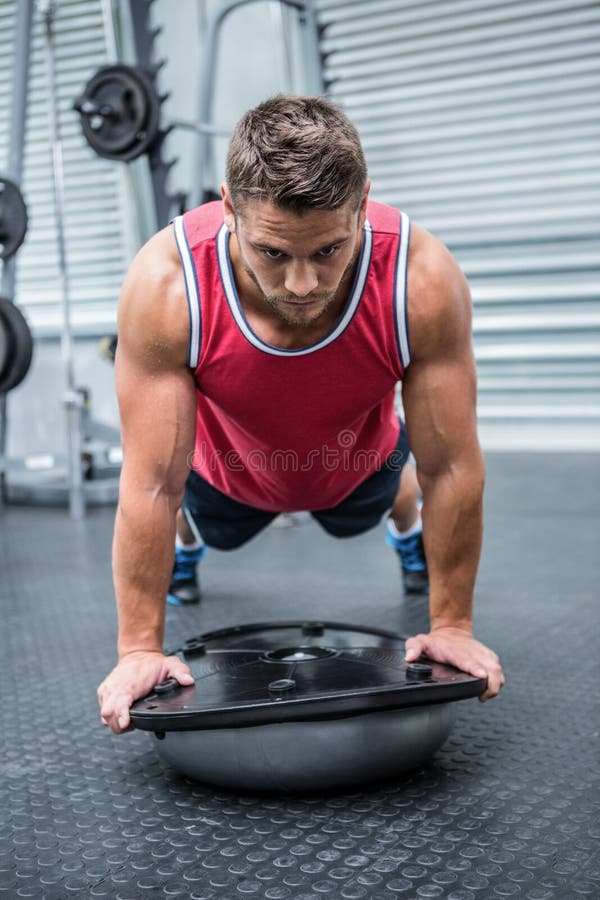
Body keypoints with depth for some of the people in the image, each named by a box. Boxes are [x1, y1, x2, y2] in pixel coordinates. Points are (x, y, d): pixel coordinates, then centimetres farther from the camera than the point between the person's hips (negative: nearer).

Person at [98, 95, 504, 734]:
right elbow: (151, 484, -34)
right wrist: (140, 649, -27)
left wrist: (451, 626, -23)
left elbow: (451, 467, -30)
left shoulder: (423, 281, -41)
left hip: (360, 463, 1)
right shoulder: (166, 285, -42)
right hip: (228, 471, 0)